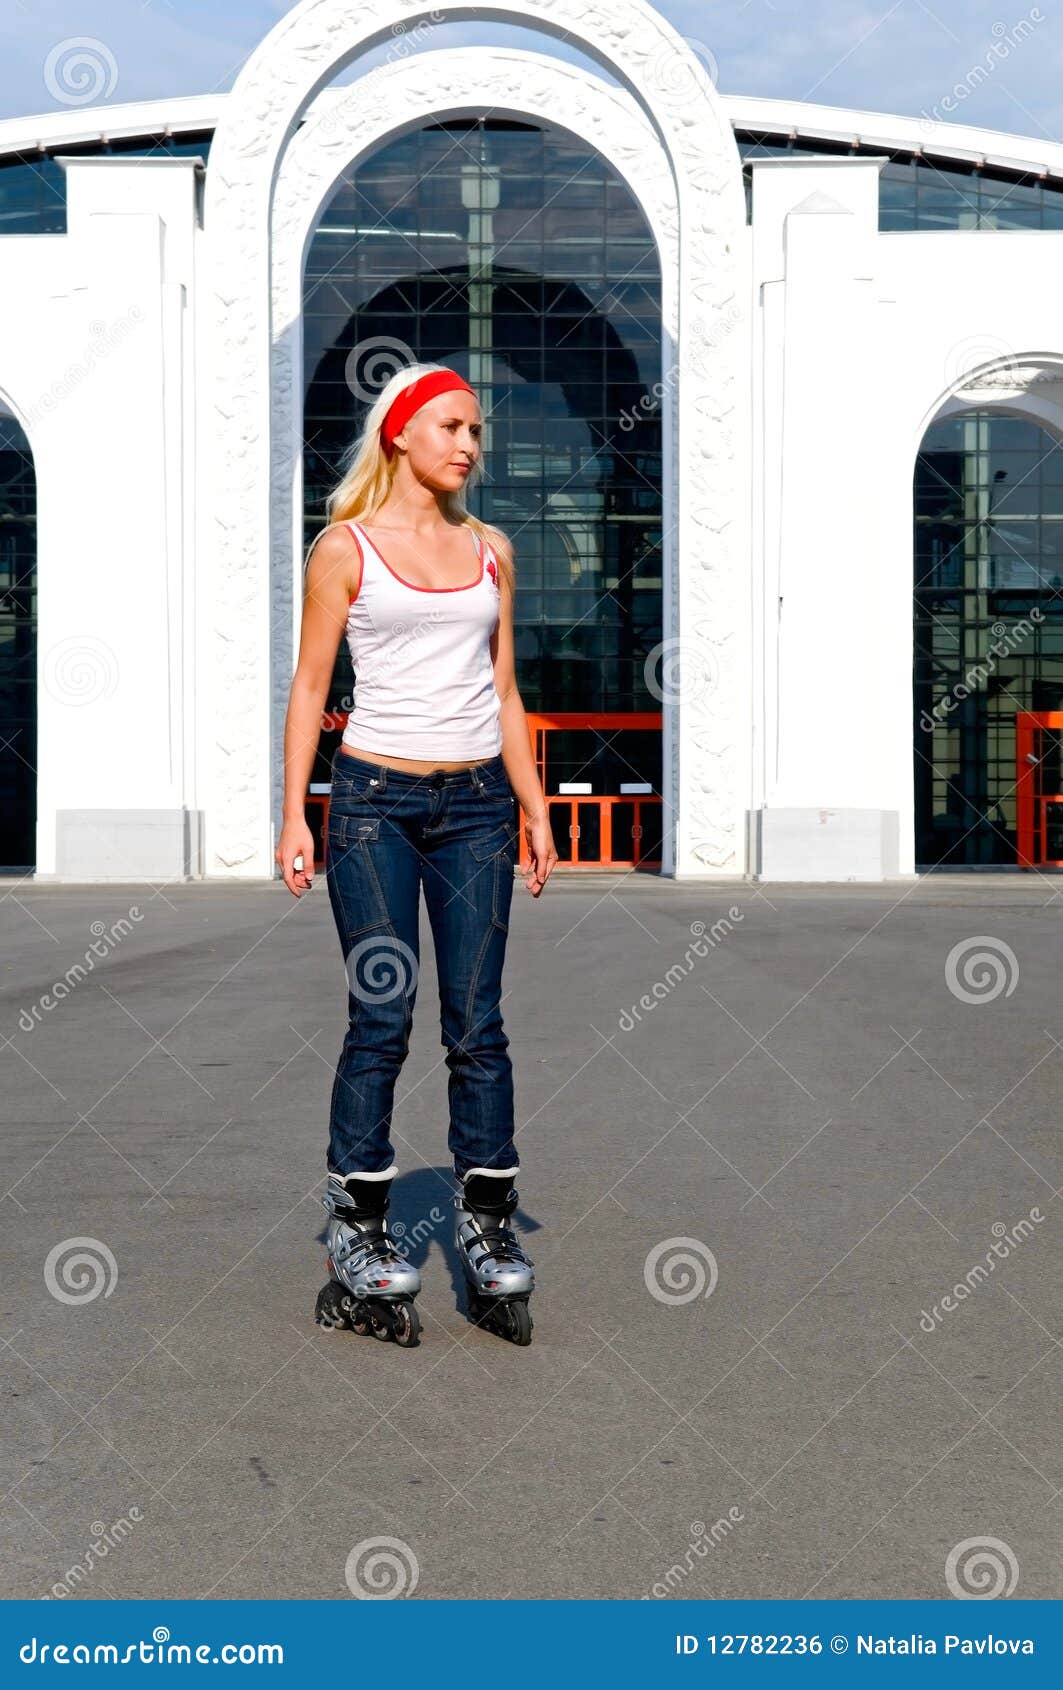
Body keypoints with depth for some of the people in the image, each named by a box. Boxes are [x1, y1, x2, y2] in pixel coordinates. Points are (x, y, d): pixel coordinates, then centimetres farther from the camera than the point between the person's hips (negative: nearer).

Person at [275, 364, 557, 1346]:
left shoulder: (490, 549, 12)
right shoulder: (346, 548, 1)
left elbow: (504, 692, 16)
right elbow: (310, 687, 1)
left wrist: (536, 811, 11)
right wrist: (294, 814, -5)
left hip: (477, 803, 3)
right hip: (377, 798, -3)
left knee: (477, 1023, 3)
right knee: (381, 1019, -3)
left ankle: (486, 1225, 11)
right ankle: (358, 1237, 7)